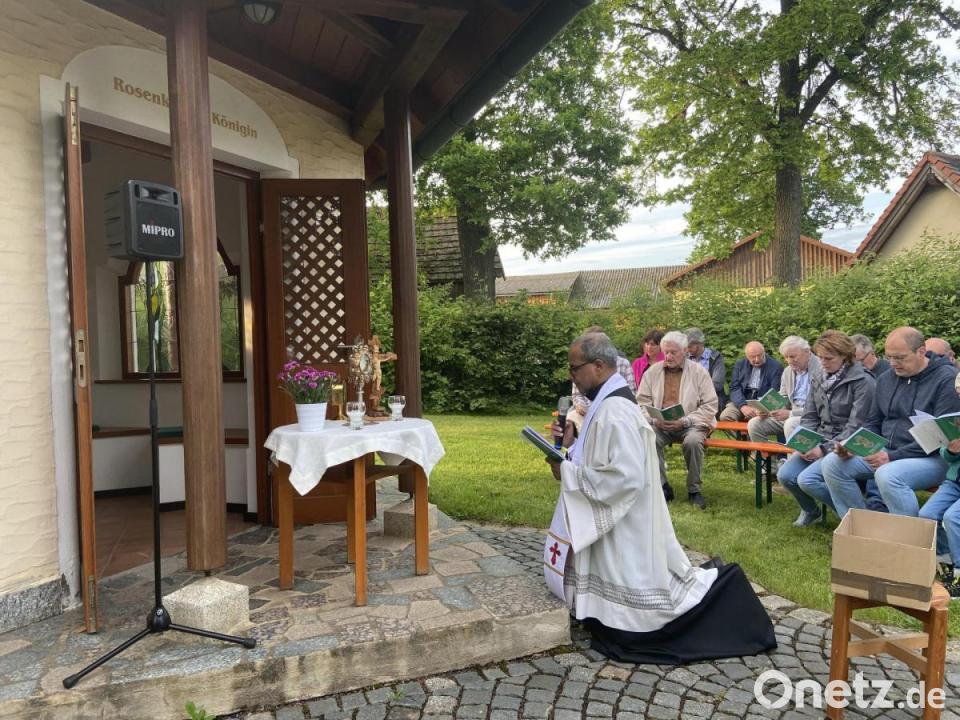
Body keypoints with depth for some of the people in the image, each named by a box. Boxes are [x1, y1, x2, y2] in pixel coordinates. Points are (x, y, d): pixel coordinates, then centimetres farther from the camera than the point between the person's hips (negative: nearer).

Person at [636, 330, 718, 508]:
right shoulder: (652, 372, 6)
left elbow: (710, 406, -5)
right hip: (659, 424, 2)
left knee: (693, 441, -33)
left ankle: (694, 490, -11)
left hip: (690, 425, -2)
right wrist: (655, 419, -14)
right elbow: (642, 401, 6)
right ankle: (662, 487, -12)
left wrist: (685, 421, -17)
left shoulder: (699, 372, 0)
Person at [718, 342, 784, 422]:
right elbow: (735, 388, 2)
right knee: (724, 416, -26)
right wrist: (743, 406, -18)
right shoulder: (739, 365, 10)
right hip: (740, 402, 3)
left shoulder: (776, 367, 1)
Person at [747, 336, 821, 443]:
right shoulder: (788, 371, 11)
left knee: (791, 424, -36)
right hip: (790, 415, 7)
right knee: (754, 424, -7)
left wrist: (791, 413, -23)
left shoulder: (821, 369, -13)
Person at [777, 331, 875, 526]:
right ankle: (810, 510, 16)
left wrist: (825, 449, -21)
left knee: (807, 479, -26)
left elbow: (856, 427, -15)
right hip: (819, 441, 6)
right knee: (785, 475, -14)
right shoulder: (818, 380, 9)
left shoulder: (862, 382, -11)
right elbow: (809, 417, 11)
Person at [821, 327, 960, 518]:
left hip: (932, 457, -7)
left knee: (887, 475, -36)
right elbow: (873, 423, 16)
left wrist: (893, 457, -23)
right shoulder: (885, 379, 10)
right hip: (886, 451, 7)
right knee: (831, 463, -10)